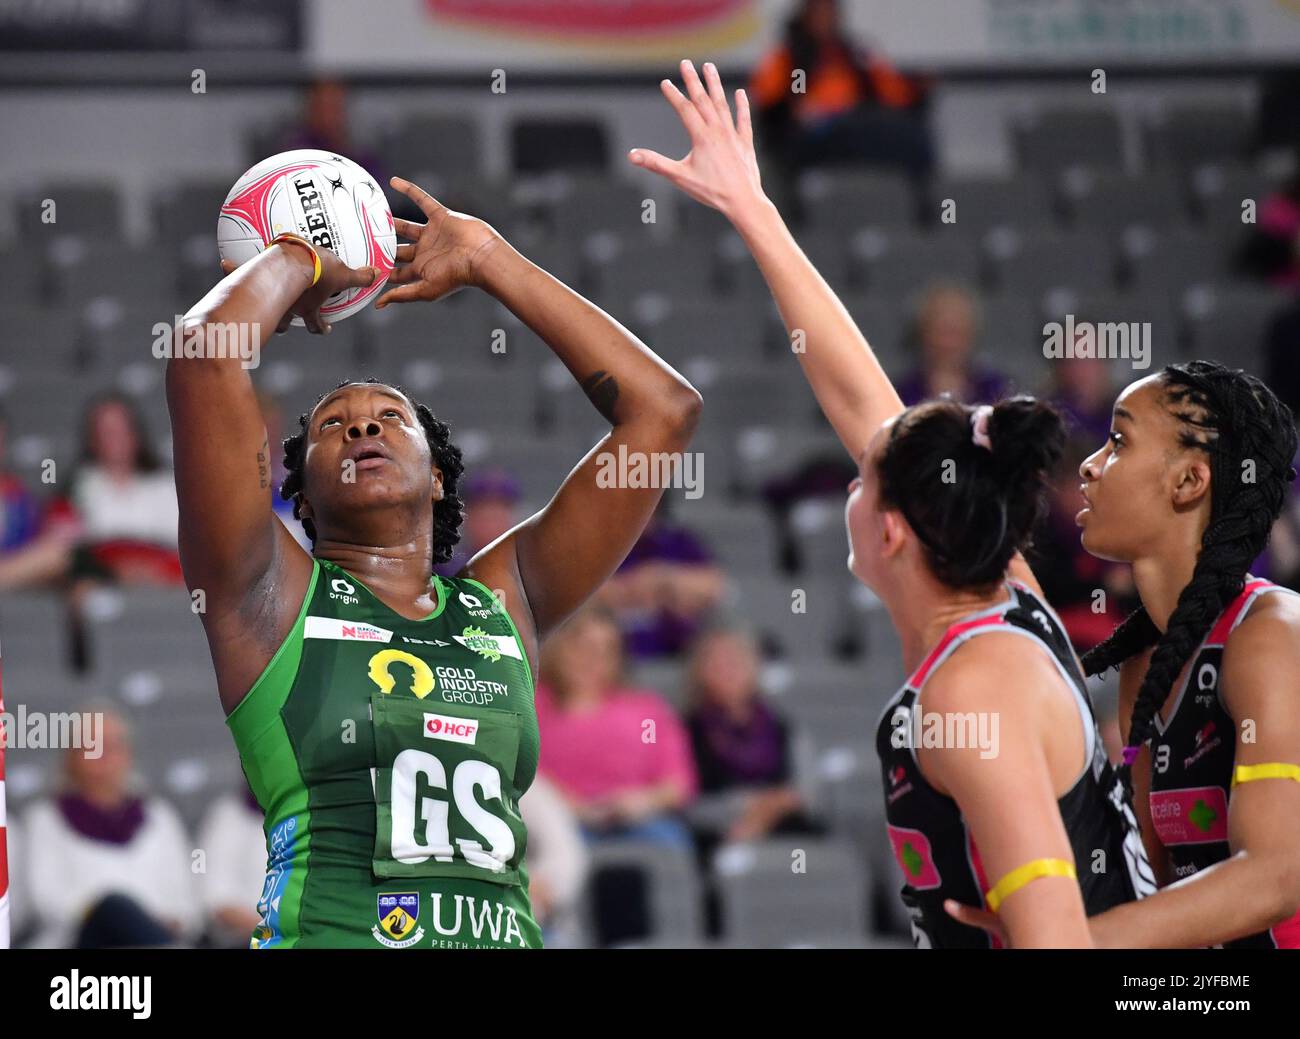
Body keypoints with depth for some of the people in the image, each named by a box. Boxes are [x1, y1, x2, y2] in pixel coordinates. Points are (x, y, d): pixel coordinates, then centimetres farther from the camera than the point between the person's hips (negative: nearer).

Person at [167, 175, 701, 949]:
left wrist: (487, 260, 23)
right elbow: (206, 351, -1)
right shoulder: (273, 595, 10)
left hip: (508, 935, 3)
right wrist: (300, 261, 18)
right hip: (327, 930, -3)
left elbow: (663, 406, 19)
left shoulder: (504, 602, 18)